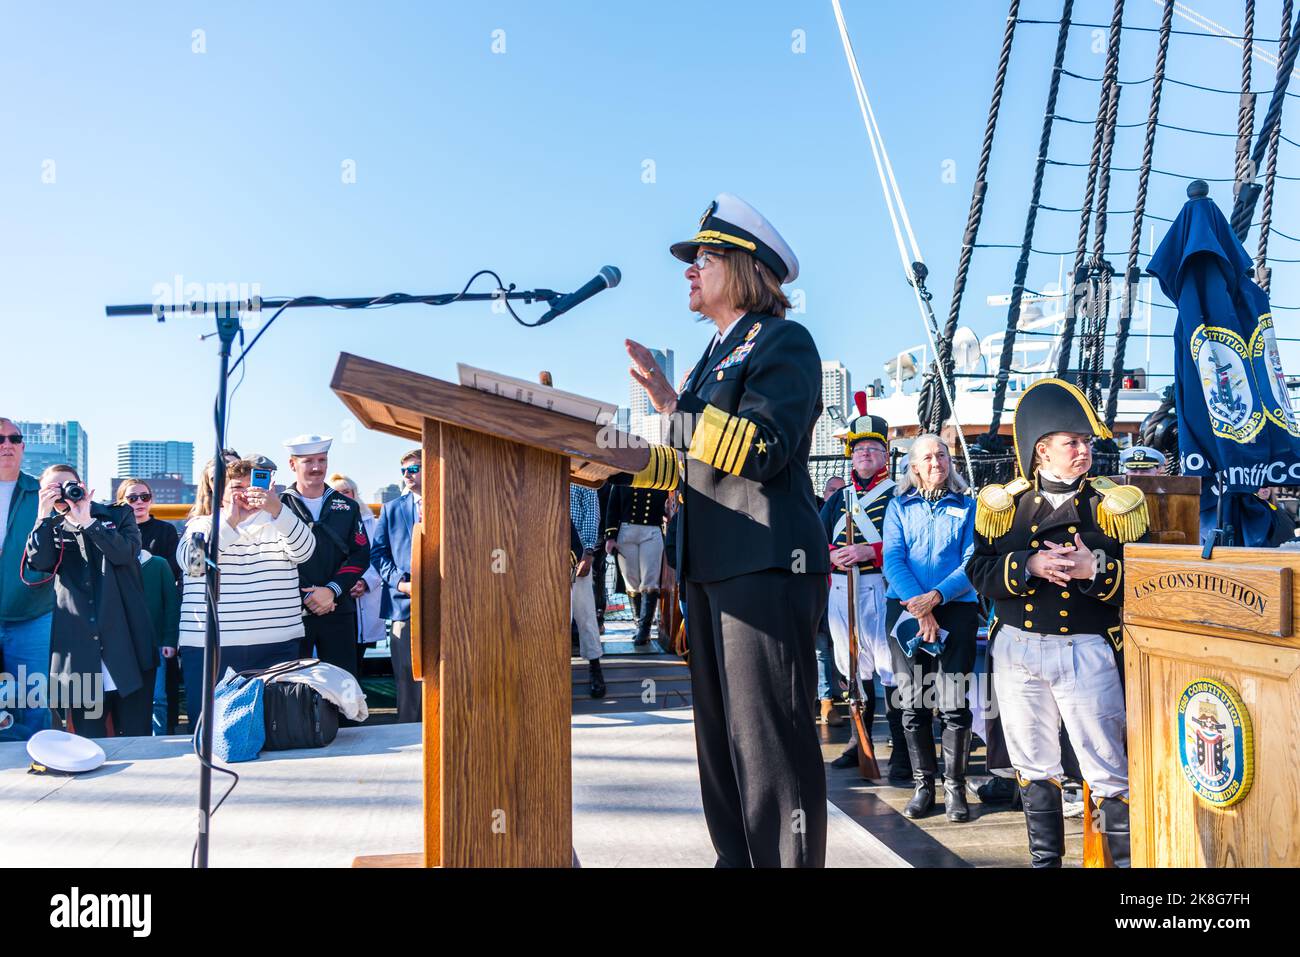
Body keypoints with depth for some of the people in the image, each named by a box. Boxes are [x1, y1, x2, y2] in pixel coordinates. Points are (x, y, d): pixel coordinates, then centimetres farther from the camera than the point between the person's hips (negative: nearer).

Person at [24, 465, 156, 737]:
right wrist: (44, 516, -8)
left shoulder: (119, 515, 9)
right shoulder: (51, 529, 14)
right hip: (81, 649, 2)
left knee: (136, 735, 4)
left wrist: (87, 521, -12)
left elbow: (125, 553, -10)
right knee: (88, 741, 8)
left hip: (127, 644, -2)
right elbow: (38, 564, -5)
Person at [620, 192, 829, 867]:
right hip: (712, 569, 9)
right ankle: (735, 858, 22)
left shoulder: (784, 343, -3)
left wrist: (672, 405, -18)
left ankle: (792, 860, 2)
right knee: (722, 740, 12)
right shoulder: (719, 355, 23)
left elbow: (761, 450, -17)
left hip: (765, 568, -9)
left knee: (770, 741, -7)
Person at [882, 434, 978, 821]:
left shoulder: (967, 507, 9)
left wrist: (935, 596, -15)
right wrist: (919, 607, -13)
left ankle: (955, 787, 6)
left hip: (956, 607, -1)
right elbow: (893, 560, 0)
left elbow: (972, 562, -1)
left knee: (954, 702, -6)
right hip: (906, 607, 1)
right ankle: (923, 785, 14)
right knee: (913, 701, 2)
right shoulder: (899, 506, 10)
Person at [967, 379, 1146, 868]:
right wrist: (1028, 565, -18)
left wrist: (1096, 569, -21)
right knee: (1033, 766, 14)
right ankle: (1044, 858, 29)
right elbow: (979, 570, -2)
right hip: (1016, 648, 2)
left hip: (1087, 649, -2)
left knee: (1109, 770, -1)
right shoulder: (1004, 503, 4)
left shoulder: (1112, 505, 0)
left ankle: (1126, 859, 13)